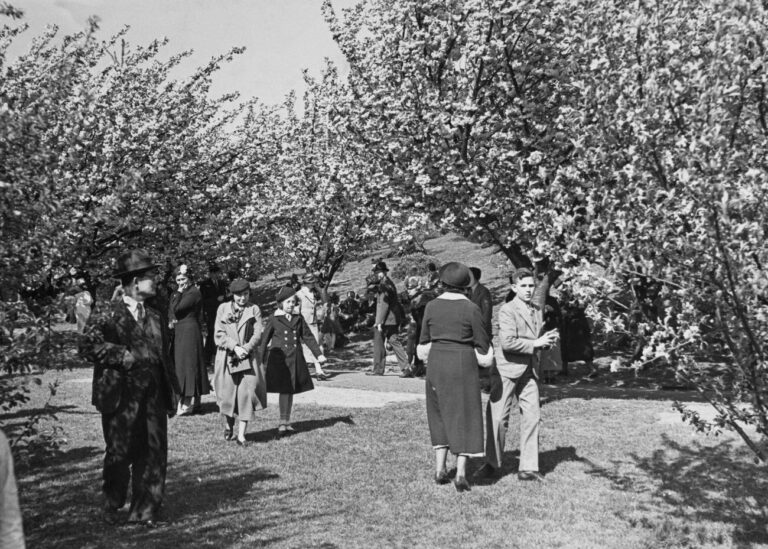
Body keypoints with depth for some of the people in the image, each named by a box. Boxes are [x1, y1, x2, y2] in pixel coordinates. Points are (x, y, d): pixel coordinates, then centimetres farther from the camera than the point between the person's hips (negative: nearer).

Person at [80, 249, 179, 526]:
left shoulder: (156, 318, 15)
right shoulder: (108, 314, -4)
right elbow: (89, 345, -13)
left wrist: (172, 391, 13)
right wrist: (124, 356, -19)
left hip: (153, 397, 5)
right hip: (121, 397, -5)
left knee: (154, 453, 5)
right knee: (120, 453, 4)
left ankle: (144, 510, 18)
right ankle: (111, 505, 27)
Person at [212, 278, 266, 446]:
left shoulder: (254, 310, 7)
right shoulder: (223, 309, 7)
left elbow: (257, 335, -1)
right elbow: (219, 334, -1)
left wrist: (245, 349, -17)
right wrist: (235, 347, -14)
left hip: (248, 358, 0)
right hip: (226, 357, 0)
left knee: (247, 393, -7)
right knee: (227, 394, 3)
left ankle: (241, 435, -3)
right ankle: (228, 425, 30)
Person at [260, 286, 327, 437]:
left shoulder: (298, 318, 8)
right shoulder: (274, 319, -2)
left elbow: (307, 337, 11)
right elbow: (264, 339, 1)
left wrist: (318, 354, 5)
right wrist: (260, 361, -1)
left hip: (295, 359, 4)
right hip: (279, 359, -4)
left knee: (291, 390, 8)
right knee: (284, 390, -8)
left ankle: (286, 423, 18)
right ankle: (283, 423, 1)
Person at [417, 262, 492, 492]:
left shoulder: (432, 306, -1)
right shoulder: (471, 309, -9)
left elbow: (424, 342, 6)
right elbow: (482, 344, -4)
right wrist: (486, 356, 17)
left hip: (436, 364, 3)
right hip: (463, 365, -3)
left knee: (440, 413, 17)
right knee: (464, 416, 6)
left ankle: (439, 468, 15)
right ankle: (461, 473, 2)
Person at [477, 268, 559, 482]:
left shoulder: (537, 311, 14)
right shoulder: (507, 310, -10)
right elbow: (507, 342, -21)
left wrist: (547, 340, 2)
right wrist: (535, 343, -15)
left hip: (529, 372, 6)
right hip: (507, 370, -6)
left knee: (532, 417, 3)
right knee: (498, 417, -1)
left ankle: (528, 468, 12)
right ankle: (492, 464, 13)